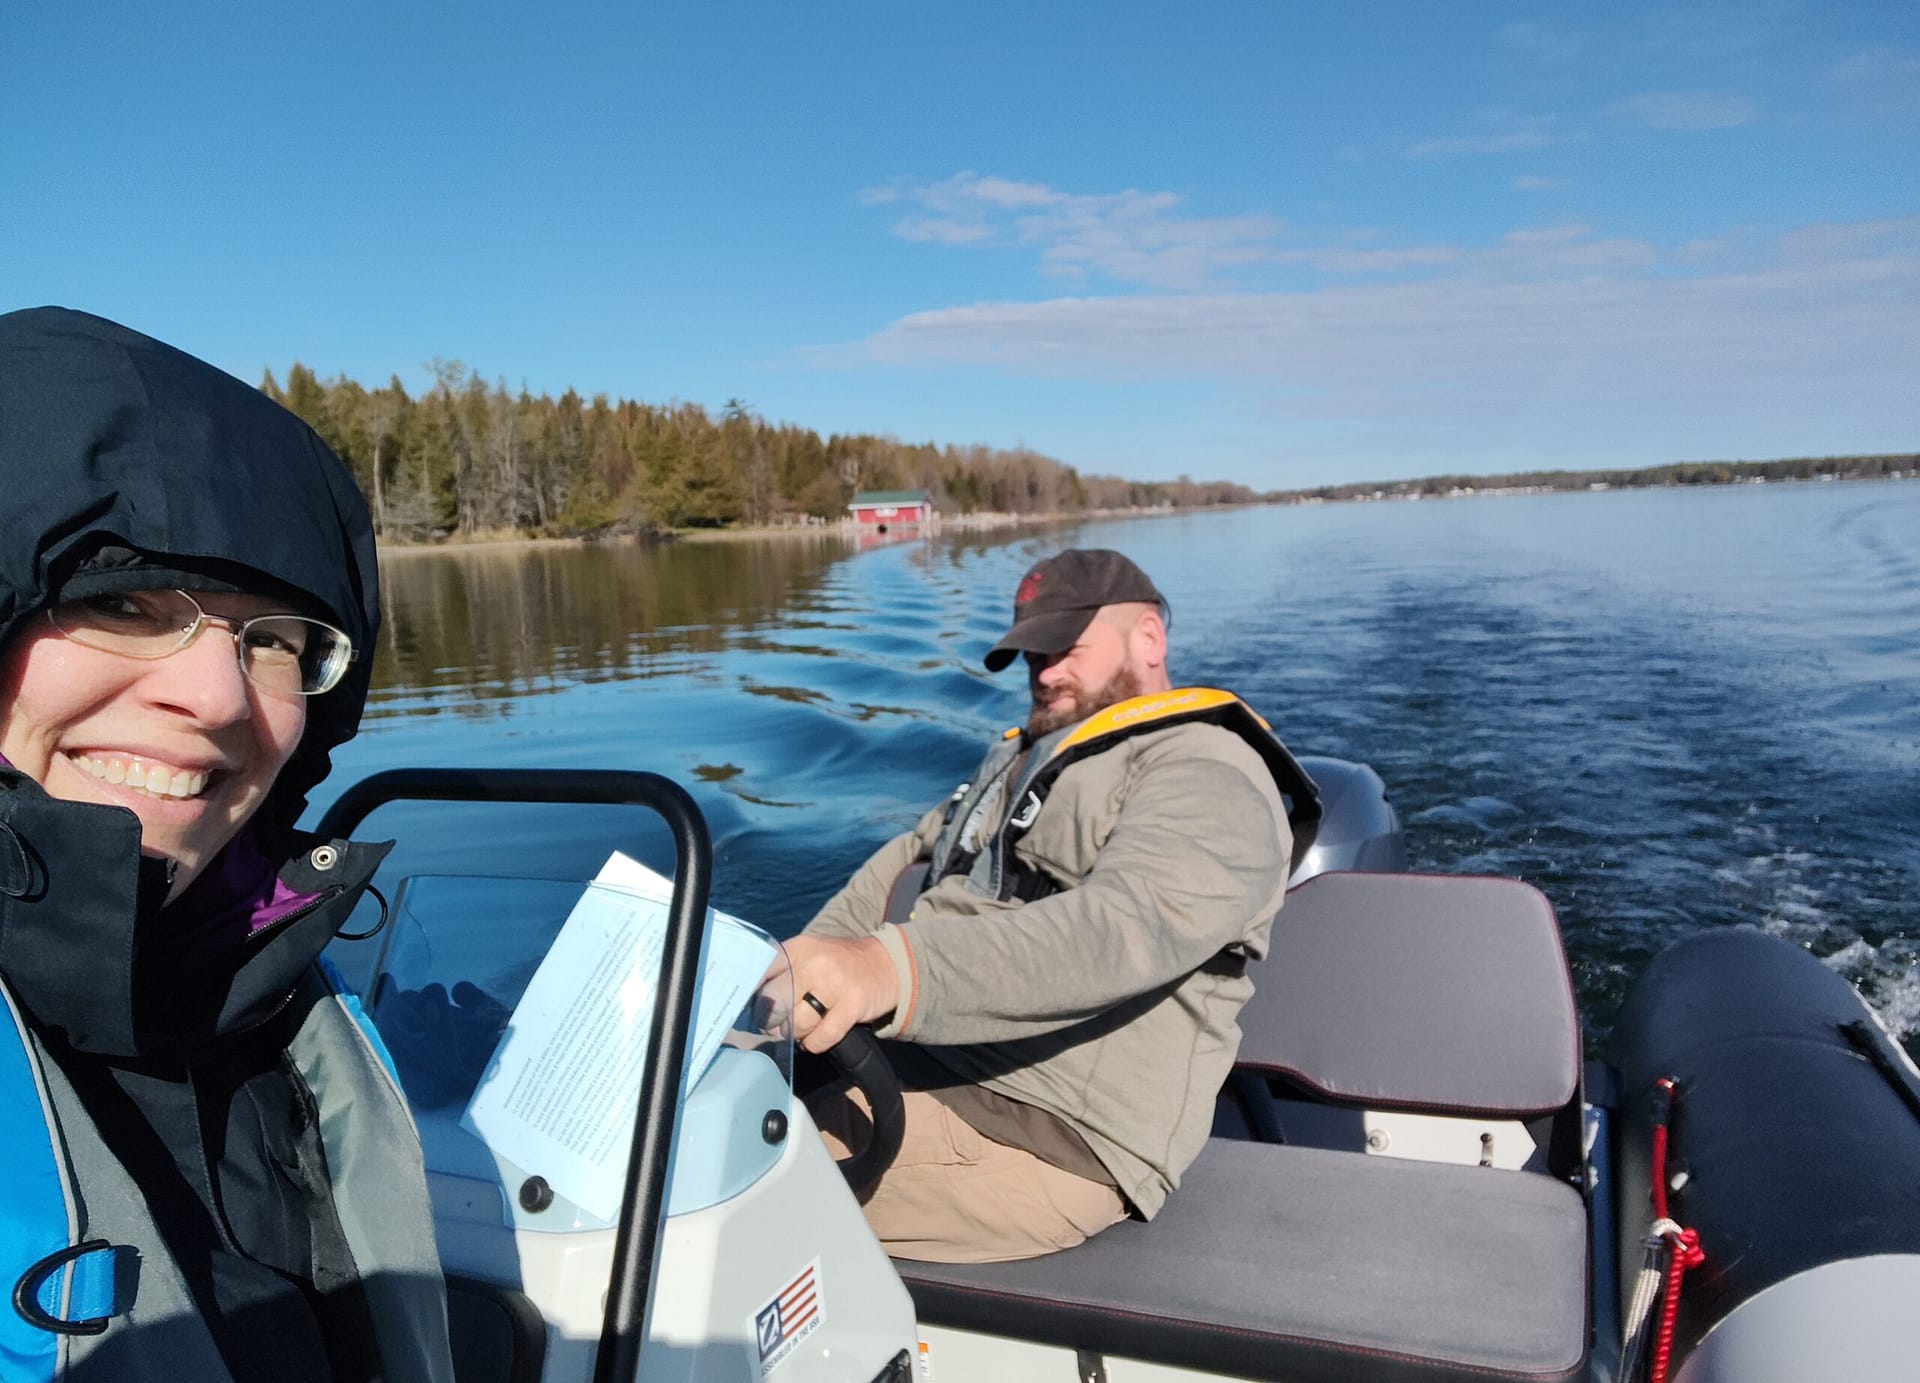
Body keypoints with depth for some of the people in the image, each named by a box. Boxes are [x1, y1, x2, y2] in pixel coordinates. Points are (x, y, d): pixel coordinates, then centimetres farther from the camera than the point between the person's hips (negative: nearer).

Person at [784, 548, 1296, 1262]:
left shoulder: (1212, 777, -9)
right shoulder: (1027, 755, 23)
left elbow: (1127, 926, -29)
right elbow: (905, 861, 25)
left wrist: (895, 969, -43)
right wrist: (802, 967, 7)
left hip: (1055, 1137, -9)